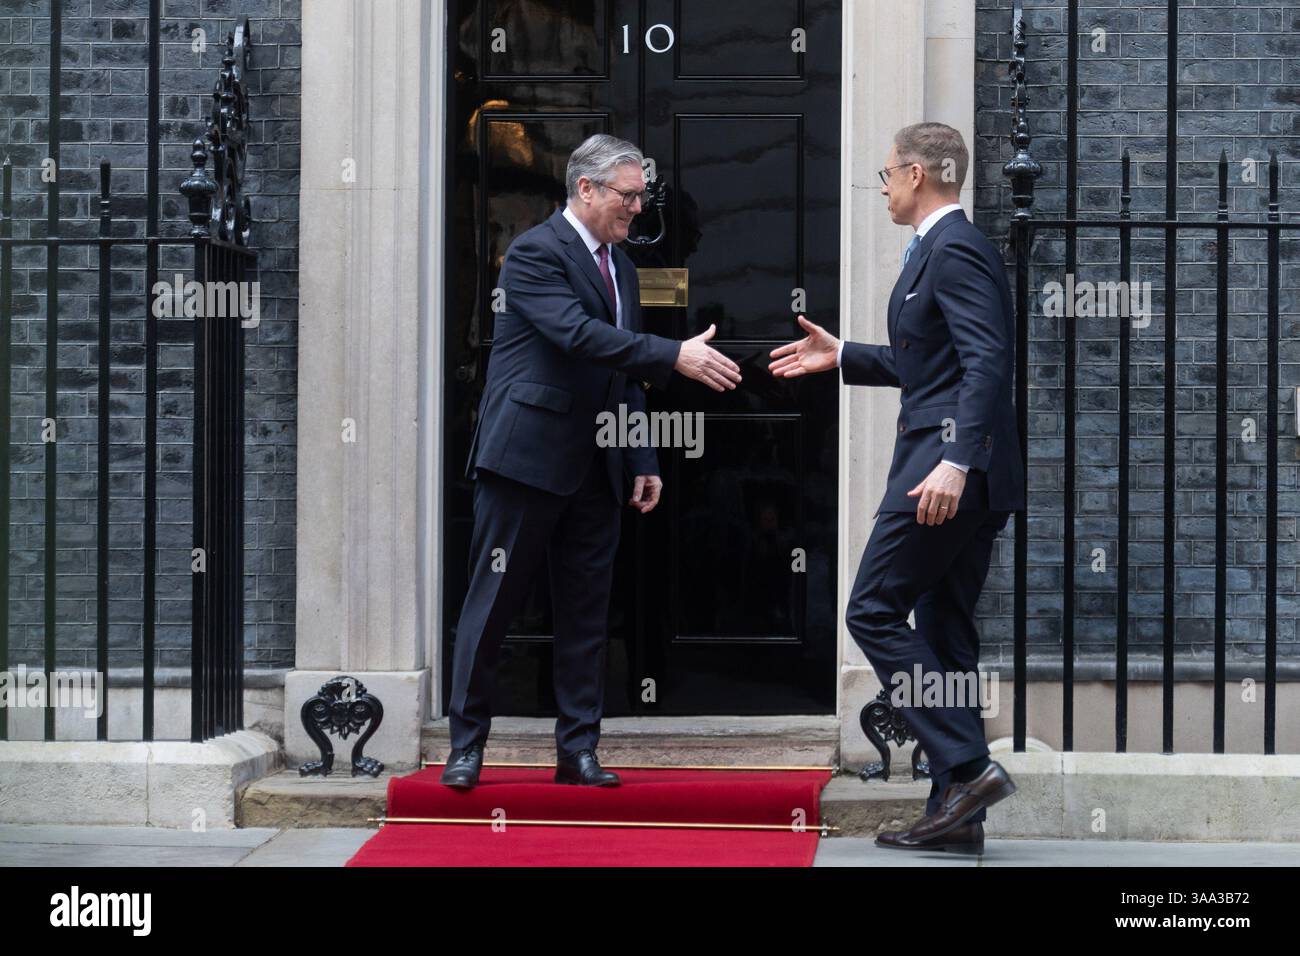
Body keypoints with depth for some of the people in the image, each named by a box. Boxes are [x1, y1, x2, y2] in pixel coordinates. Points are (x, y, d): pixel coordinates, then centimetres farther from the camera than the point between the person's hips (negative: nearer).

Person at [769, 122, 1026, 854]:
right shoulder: (947, 247, 20)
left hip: (948, 467, -10)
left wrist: (955, 462, -30)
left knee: (874, 612, -7)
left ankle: (967, 766, -10)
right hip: (956, 467, 10)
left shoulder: (954, 249, -12)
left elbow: (986, 362, -23)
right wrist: (842, 356, 29)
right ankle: (957, 813, 12)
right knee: (945, 630, 10)